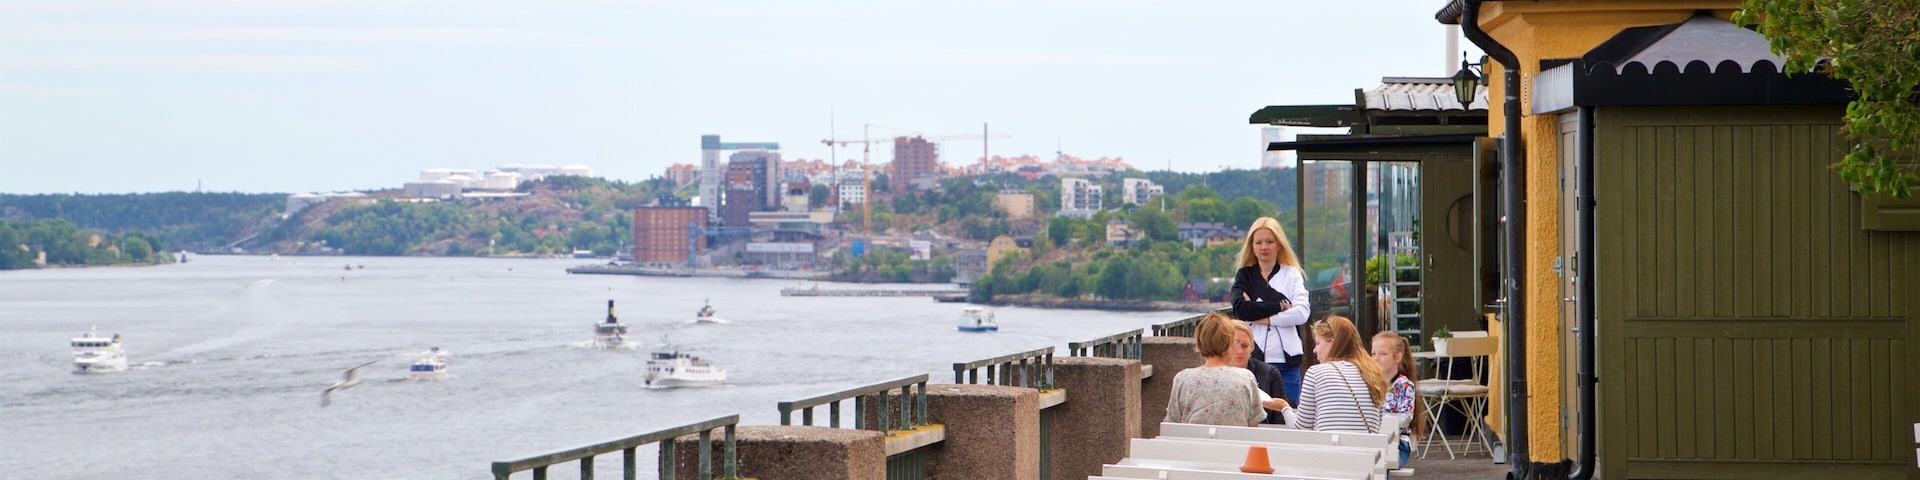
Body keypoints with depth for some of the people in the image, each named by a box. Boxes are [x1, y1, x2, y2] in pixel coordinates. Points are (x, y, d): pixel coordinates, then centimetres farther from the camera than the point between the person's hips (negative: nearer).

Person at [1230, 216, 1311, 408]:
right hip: (1252, 360, 0)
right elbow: (1241, 309, -7)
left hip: (1286, 362, 0)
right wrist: (1280, 306, -8)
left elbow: (1302, 313, -6)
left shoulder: (1292, 275, 9)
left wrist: (1262, 318, -8)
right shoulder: (1244, 276, 11)